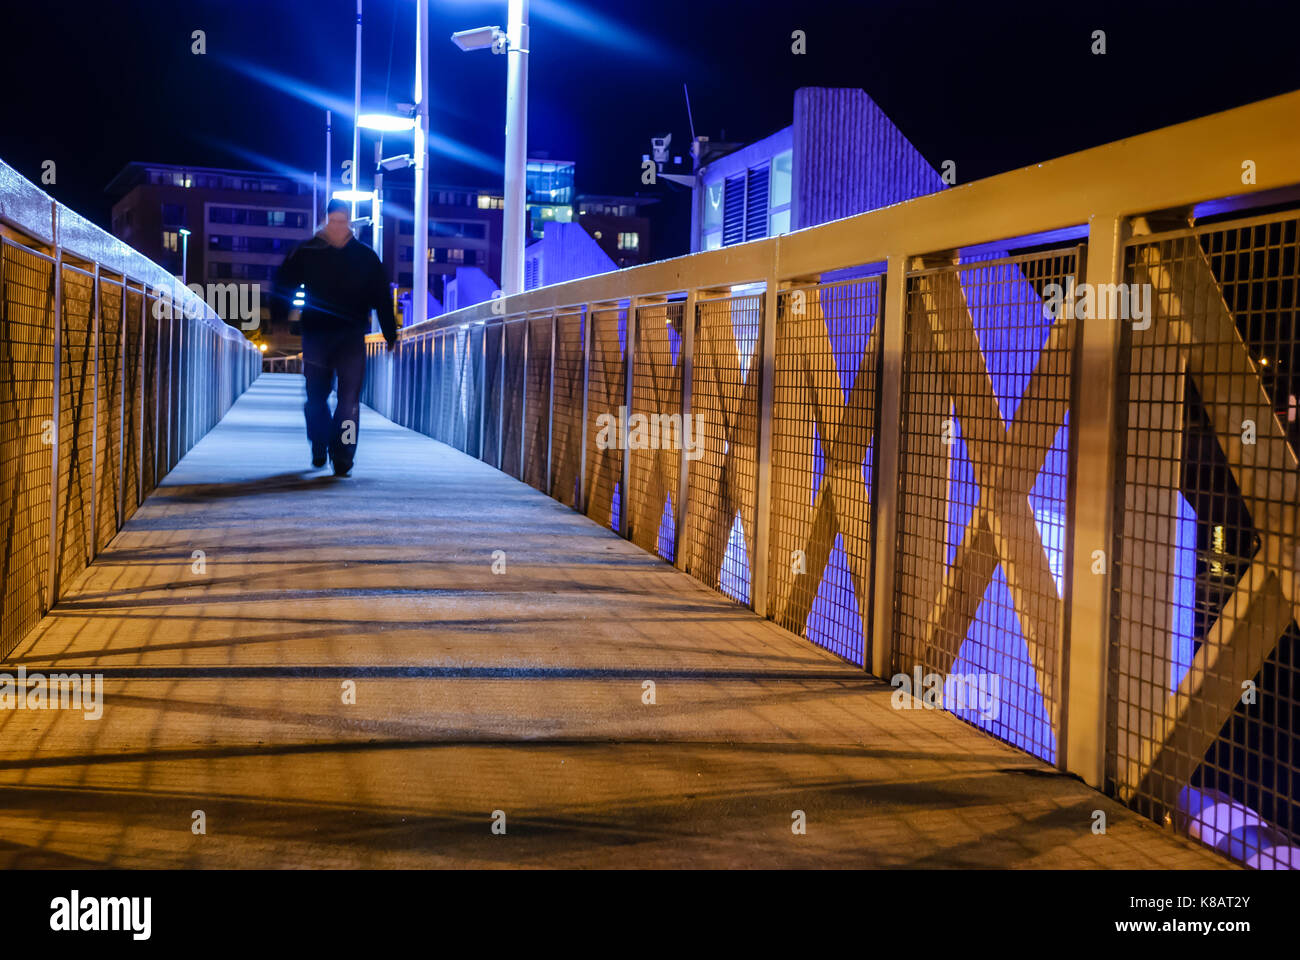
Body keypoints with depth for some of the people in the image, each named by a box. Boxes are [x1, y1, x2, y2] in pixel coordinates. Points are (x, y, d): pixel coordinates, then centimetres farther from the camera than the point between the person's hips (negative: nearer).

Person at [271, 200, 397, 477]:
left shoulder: (365, 257, 6)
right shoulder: (306, 253, 4)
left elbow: (382, 298, 10)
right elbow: (283, 288, 7)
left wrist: (390, 334, 7)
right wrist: (279, 322, -2)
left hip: (352, 338, 0)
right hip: (315, 336, 1)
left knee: (349, 398, -9)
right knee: (316, 397, 8)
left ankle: (342, 457, -9)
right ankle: (319, 449, 29)